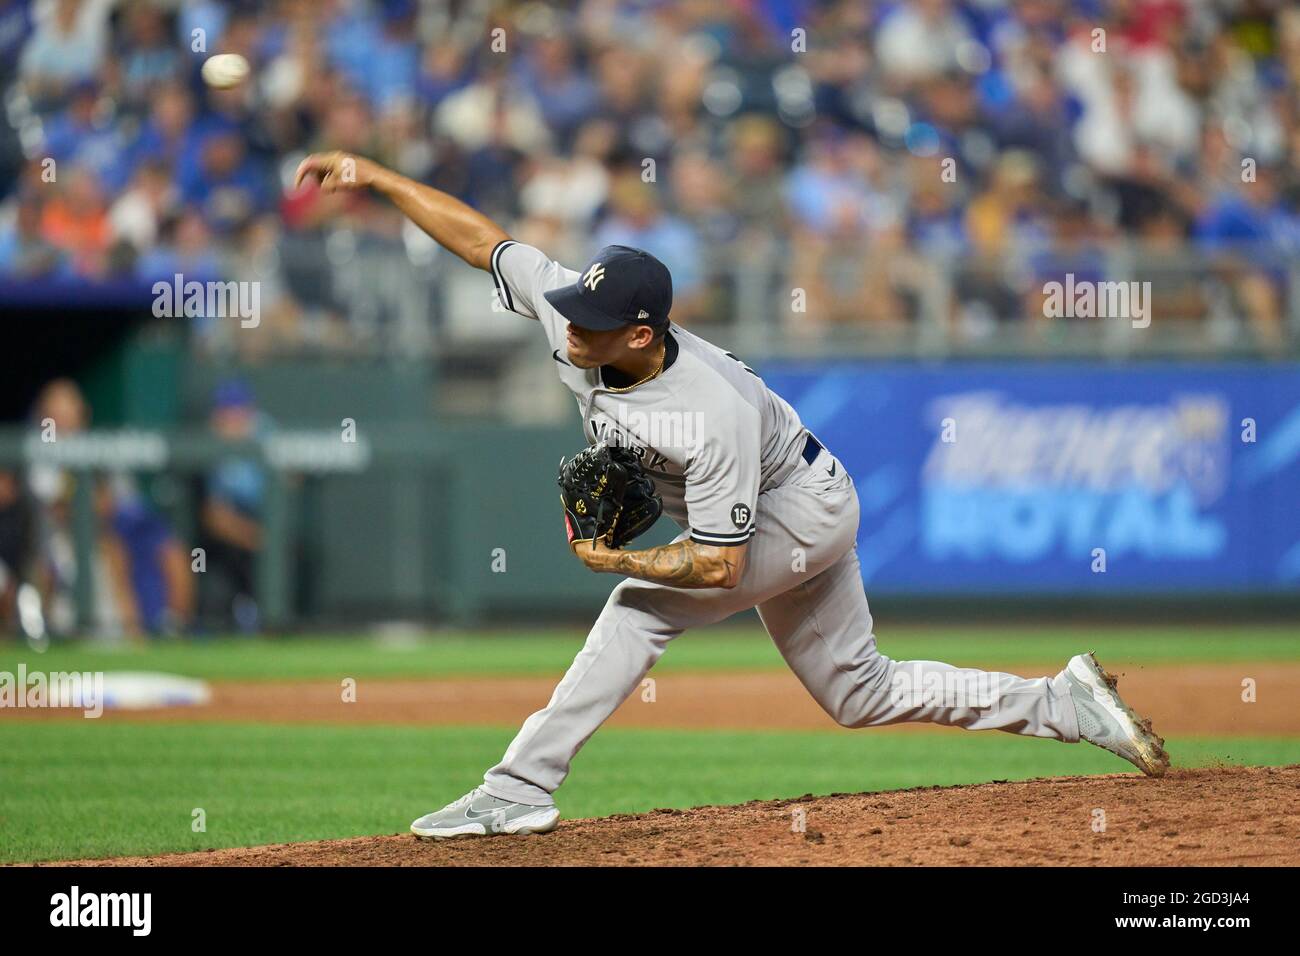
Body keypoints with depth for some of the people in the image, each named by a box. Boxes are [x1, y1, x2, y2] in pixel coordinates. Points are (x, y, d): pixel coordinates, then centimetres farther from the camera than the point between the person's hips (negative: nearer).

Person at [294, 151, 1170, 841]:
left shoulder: (712, 416, -38)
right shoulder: (570, 314, -20)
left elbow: (718, 567, -35)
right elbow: (482, 236, -11)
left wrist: (614, 560, -28)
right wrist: (376, 177, -16)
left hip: (802, 510, -9)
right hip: (793, 514, 9)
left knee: (642, 606, -21)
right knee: (861, 693, 16)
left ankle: (521, 790, -19)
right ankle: (1069, 704, 22)